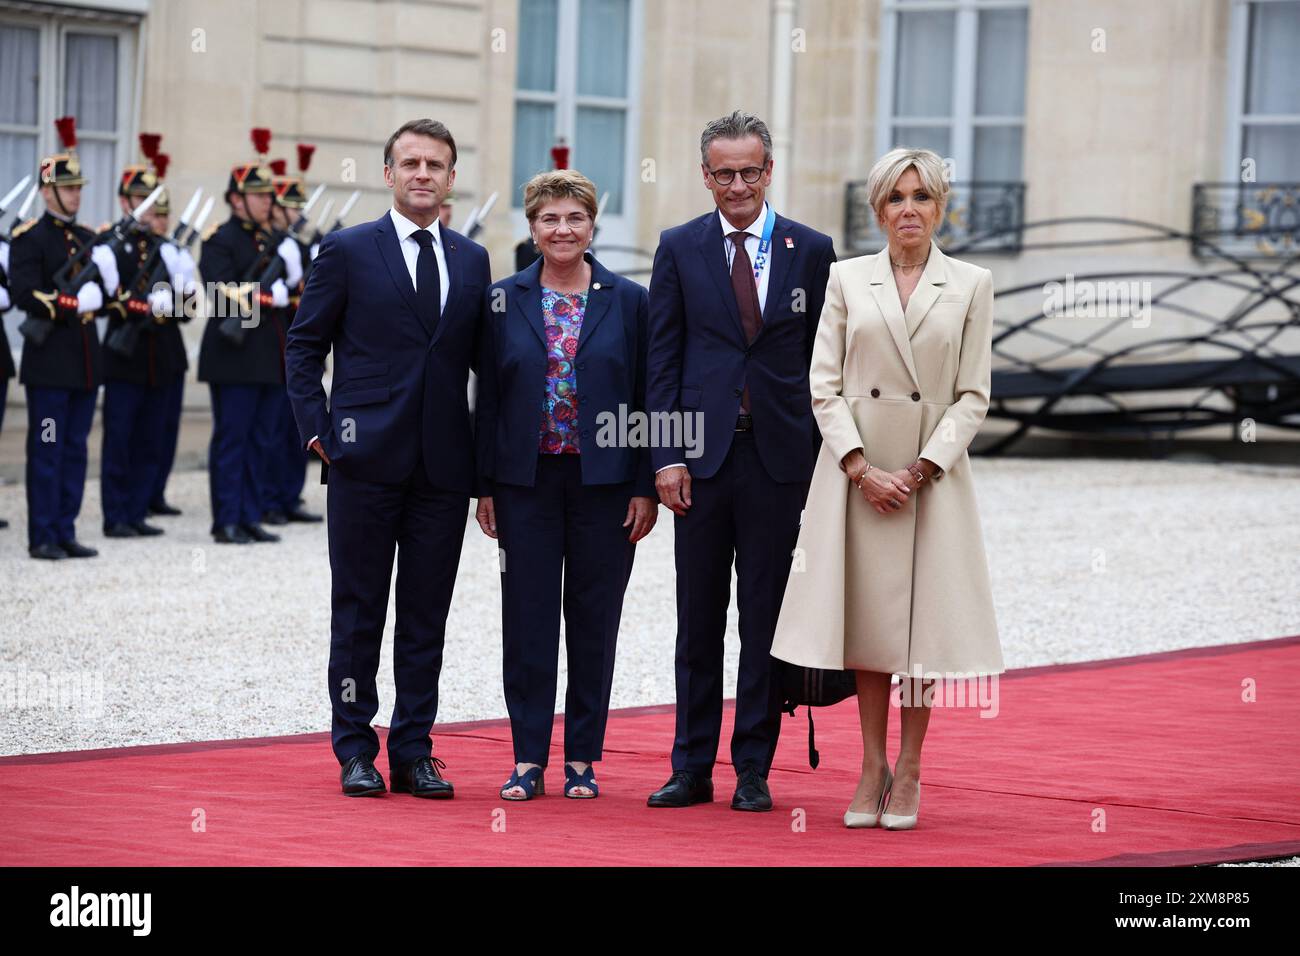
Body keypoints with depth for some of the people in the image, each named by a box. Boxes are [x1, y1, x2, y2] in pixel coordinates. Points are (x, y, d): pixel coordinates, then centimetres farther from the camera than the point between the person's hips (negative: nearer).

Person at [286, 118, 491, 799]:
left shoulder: (473, 261, 13)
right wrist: (318, 430, -6)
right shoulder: (346, 252, 2)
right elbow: (303, 347, 4)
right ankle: (356, 753, 9)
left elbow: (482, 359, 16)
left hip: (443, 467, 3)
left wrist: (487, 457, 7)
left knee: (427, 616, 6)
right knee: (359, 613, 2)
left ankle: (413, 753, 12)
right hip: (367, 461, -3)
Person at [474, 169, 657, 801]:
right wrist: (484, 487, 2)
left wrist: (646, 487, -3)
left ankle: (582, 759, 12)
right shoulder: (503, 301, 5)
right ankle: (528, 759, 7)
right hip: (527, 481, 1)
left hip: (603, 481, 0)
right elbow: (487, 397, 6)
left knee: (593, 622, 4)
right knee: (527, 618, 1)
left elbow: (645, 397, 3)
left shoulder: (628, 302, 3)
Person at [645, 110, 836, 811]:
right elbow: (662, 359, 4)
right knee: (698, 622, 5)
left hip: (779, 457, 0)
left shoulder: (811, 251, 6)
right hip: (703, 456, 0)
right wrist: (667, 456, -5)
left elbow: (823, 360, 6)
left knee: (765, 621, 3)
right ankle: (691, 768, 12)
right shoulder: (679, 249, 6)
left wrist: (821, 456, 0)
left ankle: (753, 771, 10)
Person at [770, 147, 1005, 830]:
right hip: (857, 470, 1)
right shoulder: (847, 279, 6)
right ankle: (872, 767, 13)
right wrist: (860, 467, -9)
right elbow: (824, 384, 2)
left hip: (934, 472, -1)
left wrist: (922, 469, -10)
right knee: (867, 614, 4)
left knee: (924, 615, 1)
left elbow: (972, 395, 1)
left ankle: (907, 773, 10)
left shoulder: (972, 285, 4)